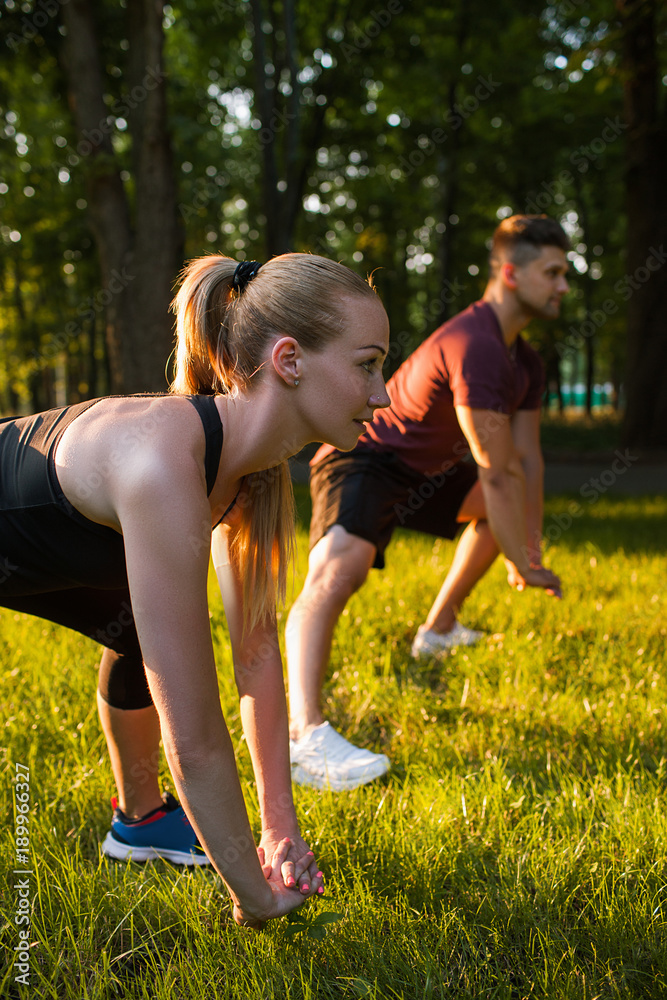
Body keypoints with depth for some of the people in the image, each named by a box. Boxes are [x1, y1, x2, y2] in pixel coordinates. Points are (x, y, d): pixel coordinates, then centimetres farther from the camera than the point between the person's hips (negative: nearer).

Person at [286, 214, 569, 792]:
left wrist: (532, 549, 3)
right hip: (364, 462, -11)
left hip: (424, 471, 11)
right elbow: (499, 471, -24)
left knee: (502, 510, 28)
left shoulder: (524, 362, 8)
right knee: (338, 567, -37)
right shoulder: (474, 346, -27)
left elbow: (528, 460, 9)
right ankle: (303, 735, -51)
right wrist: (521, 565, -16)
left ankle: (440, 627, 37)